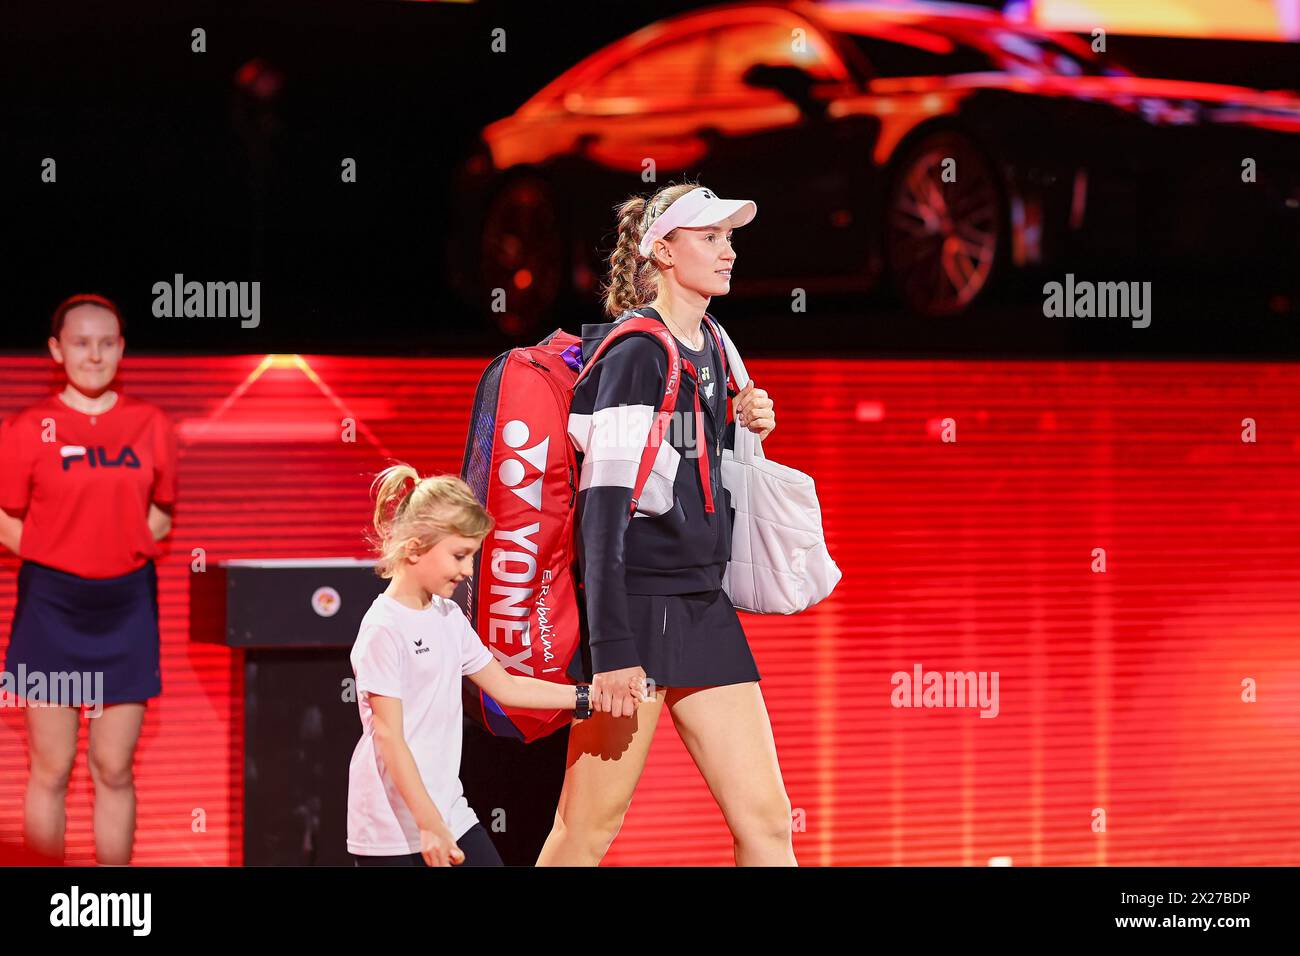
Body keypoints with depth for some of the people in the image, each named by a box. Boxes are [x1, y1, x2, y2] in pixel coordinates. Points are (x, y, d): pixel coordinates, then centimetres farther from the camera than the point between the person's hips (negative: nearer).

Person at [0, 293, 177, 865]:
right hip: (50, 607, -2)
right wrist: (63, 555, -7)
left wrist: (125, 542, -1)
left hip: (126, 607, 2)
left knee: (114, 770, 5)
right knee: (51, 769, 0)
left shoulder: (152, 426, 7)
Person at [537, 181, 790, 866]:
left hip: (703, 607, 8)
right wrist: (612, 648, -24)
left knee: (766, 819, 2)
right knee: (589, 827, -2)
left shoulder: (711, 348, 14)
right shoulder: (636, 353, -11)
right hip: (637, 605, -8)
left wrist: (745, 429, 5)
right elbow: (605, 506, -18)